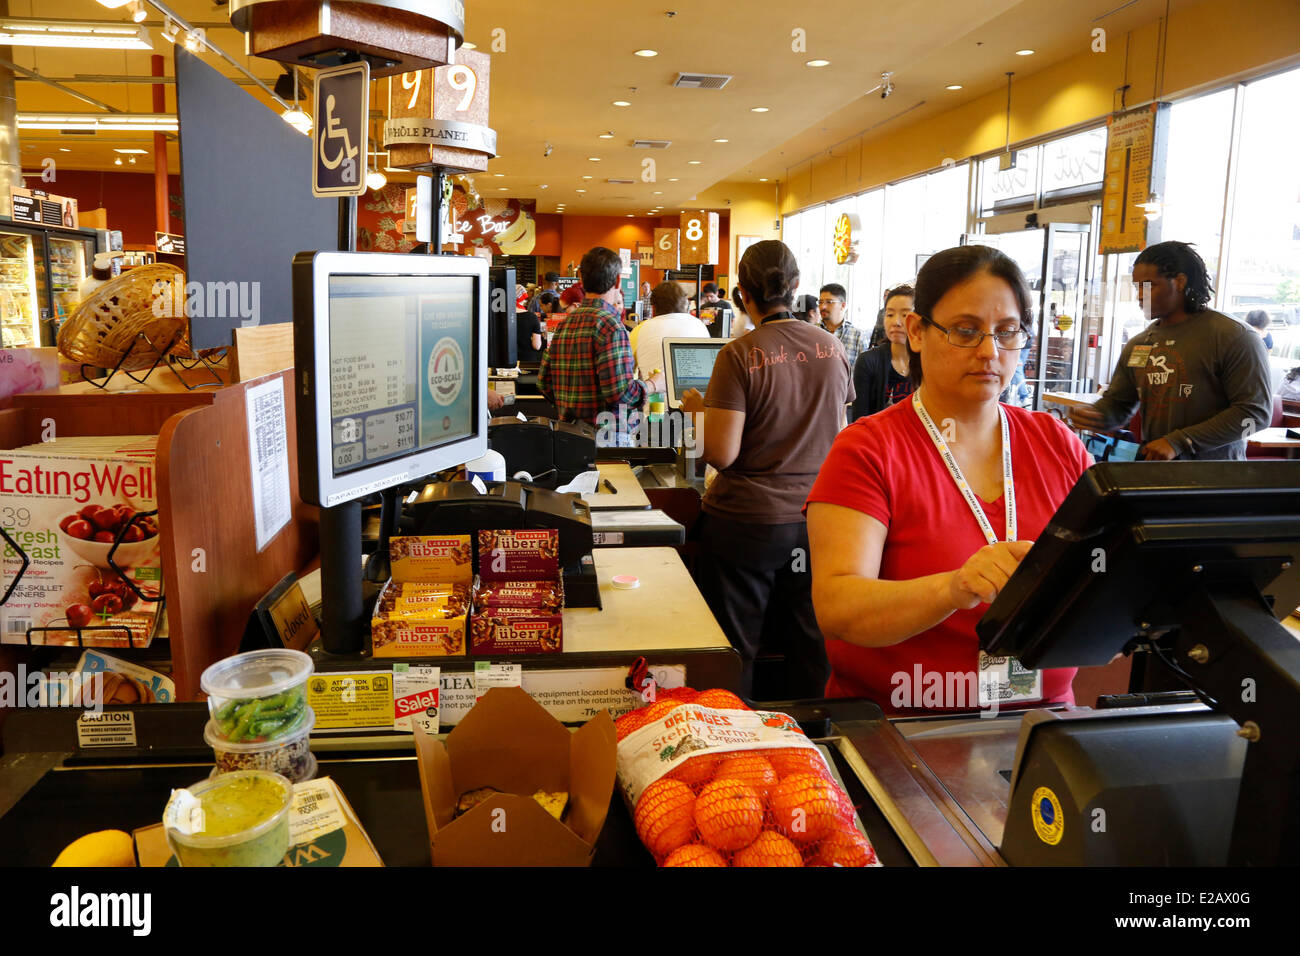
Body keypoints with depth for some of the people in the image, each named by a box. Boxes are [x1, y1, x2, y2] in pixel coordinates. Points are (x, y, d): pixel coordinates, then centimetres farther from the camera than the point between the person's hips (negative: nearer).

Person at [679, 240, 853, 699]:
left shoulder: (739, 355, -13)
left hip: (747, 520, -4)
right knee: (812, 649, 14)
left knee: (734, 654, 10)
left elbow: (721, 454, -16)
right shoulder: (831, 347, 1)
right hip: (815, 519, 4)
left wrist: (699, 410, 0)